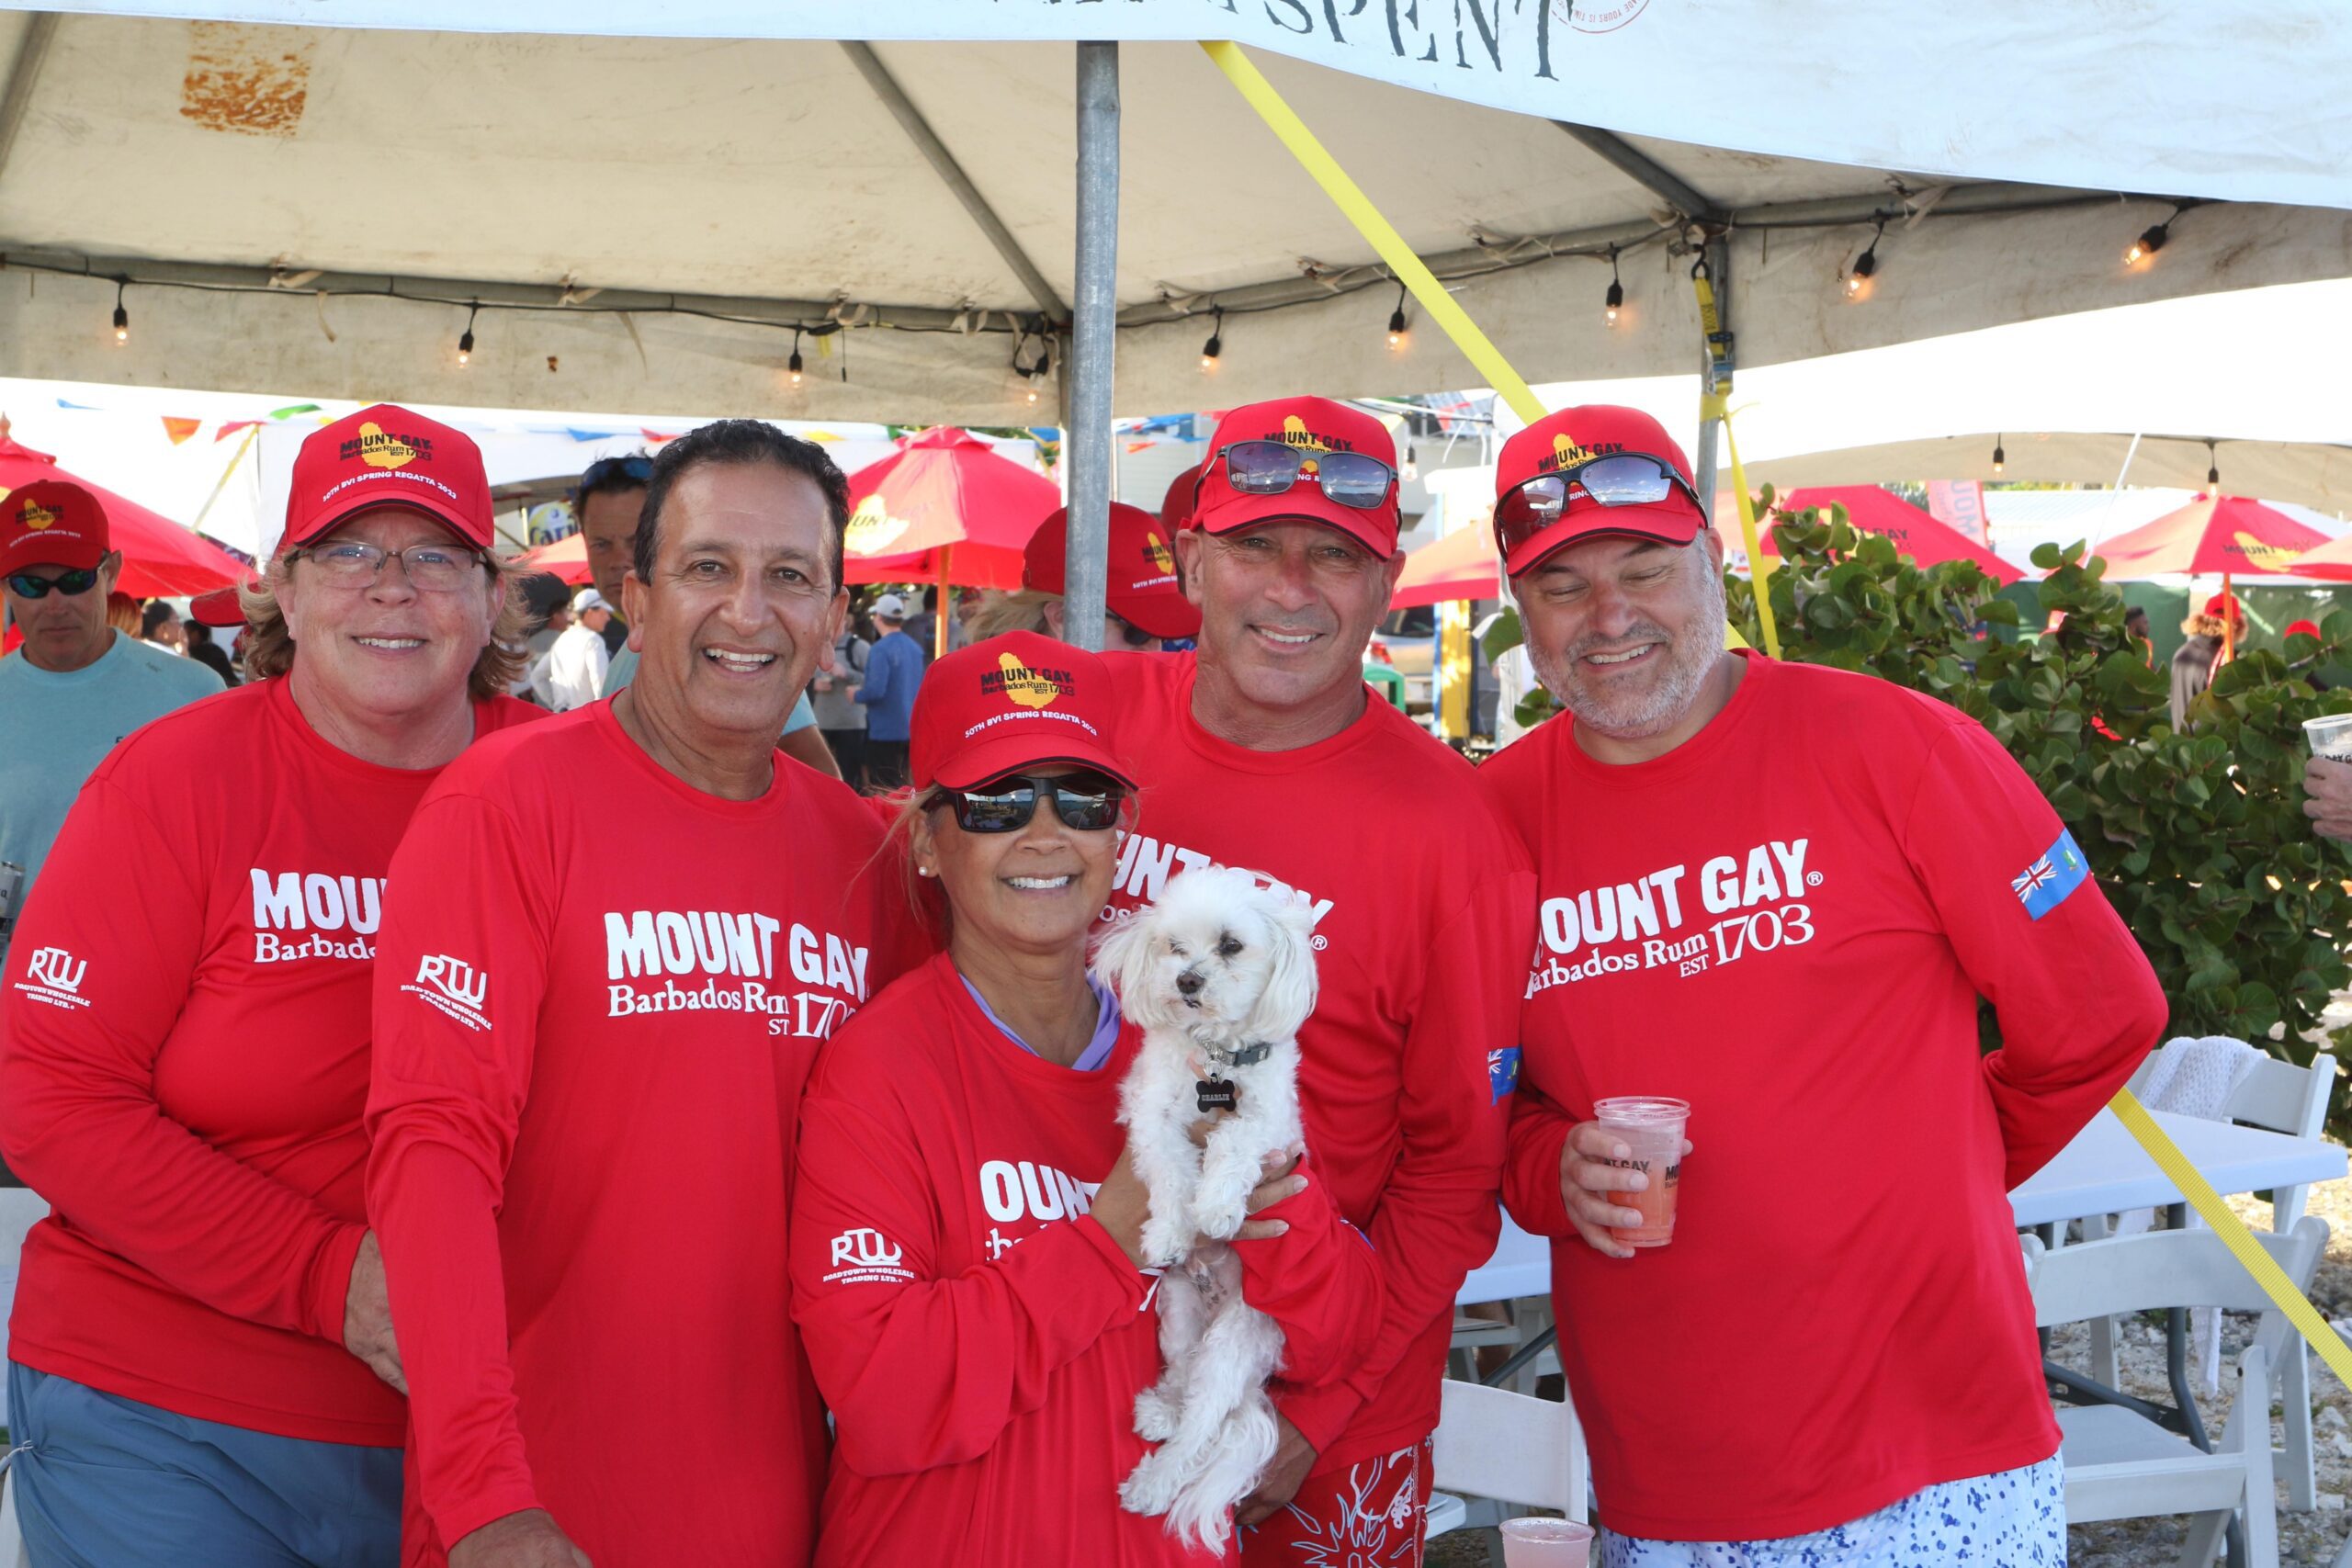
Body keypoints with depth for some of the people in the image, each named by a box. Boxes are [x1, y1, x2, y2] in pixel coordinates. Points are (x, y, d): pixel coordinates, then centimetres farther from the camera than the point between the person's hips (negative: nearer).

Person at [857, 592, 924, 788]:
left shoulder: (881, 648, -17)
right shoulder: (914, 647, 8)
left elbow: (876, 690, -24)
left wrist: (856, 696, -6)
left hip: (884, 729, -8)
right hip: (909, 727, 8)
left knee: (883, 788, -2)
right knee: (899, 784, 18)